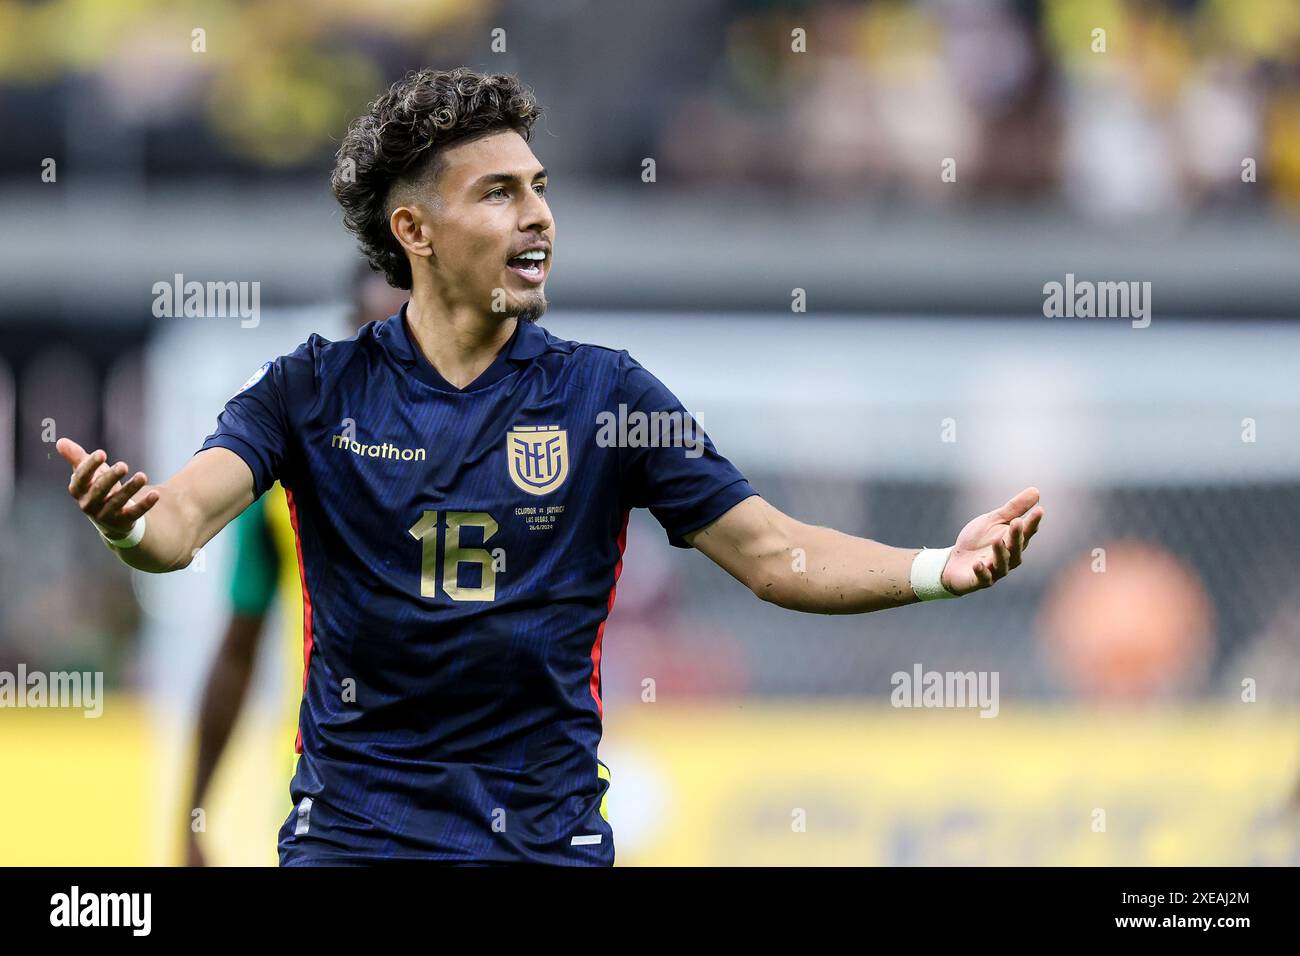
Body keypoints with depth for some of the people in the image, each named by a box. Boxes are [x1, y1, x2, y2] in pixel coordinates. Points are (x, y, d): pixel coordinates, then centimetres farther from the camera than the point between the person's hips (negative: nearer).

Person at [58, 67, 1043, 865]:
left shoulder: (608, 395, 3)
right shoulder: (314, 390, 1)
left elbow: (774, 553, 1)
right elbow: (184, 518, -13)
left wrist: (941, 567, -15)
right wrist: (131, 524, -37)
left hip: (546, 830, 1)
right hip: (353, 825, -1)